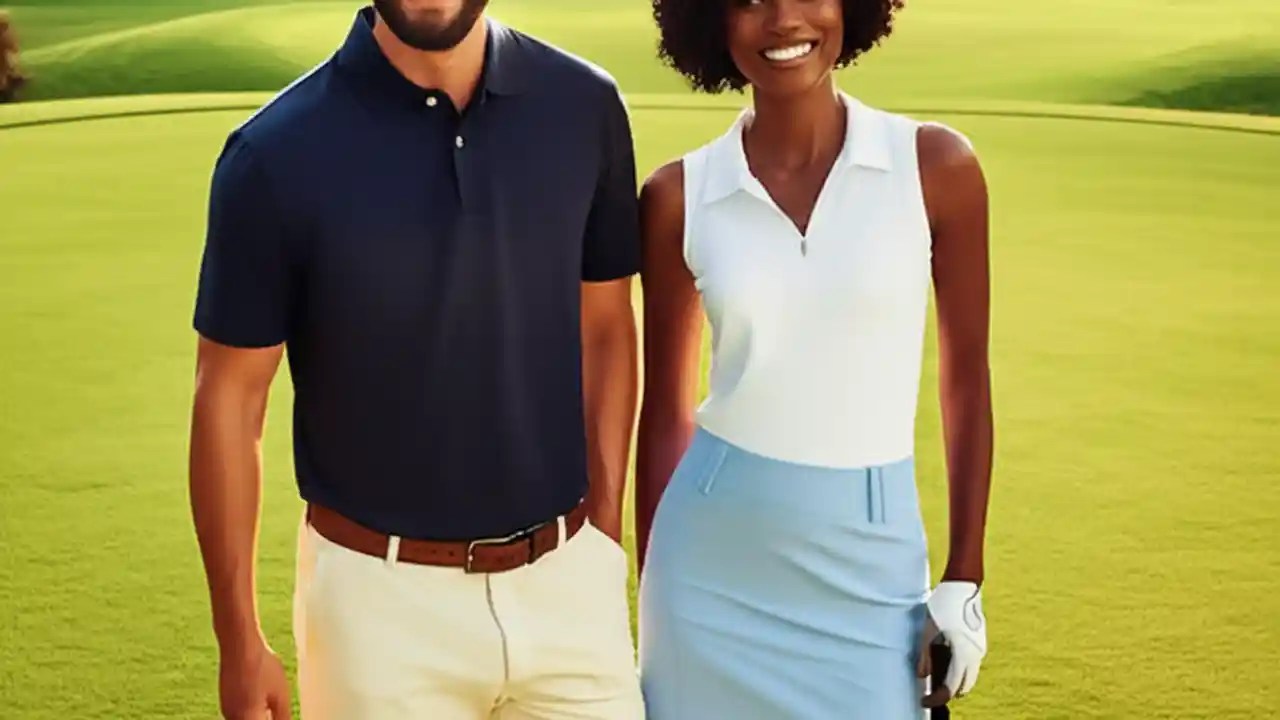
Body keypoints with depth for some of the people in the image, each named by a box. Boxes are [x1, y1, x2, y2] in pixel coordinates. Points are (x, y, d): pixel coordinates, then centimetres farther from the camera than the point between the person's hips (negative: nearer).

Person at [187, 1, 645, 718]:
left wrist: (606, 537, 7)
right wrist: (240, 641, -2)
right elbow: (229, 398, -5)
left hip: (566, 580, 3)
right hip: (381, 594, -2)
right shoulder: (279, 152, -12)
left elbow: (605, 329, 7)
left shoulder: (584, 107, -4)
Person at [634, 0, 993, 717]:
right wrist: (651, 595, 8)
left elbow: (967, 381, 1)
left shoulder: (935, 166, -5)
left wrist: (965, 577, 0)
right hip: (711, 563, 1)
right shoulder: (679, 197, -3)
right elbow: (666, 410, 5)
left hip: (868, 564, -1)